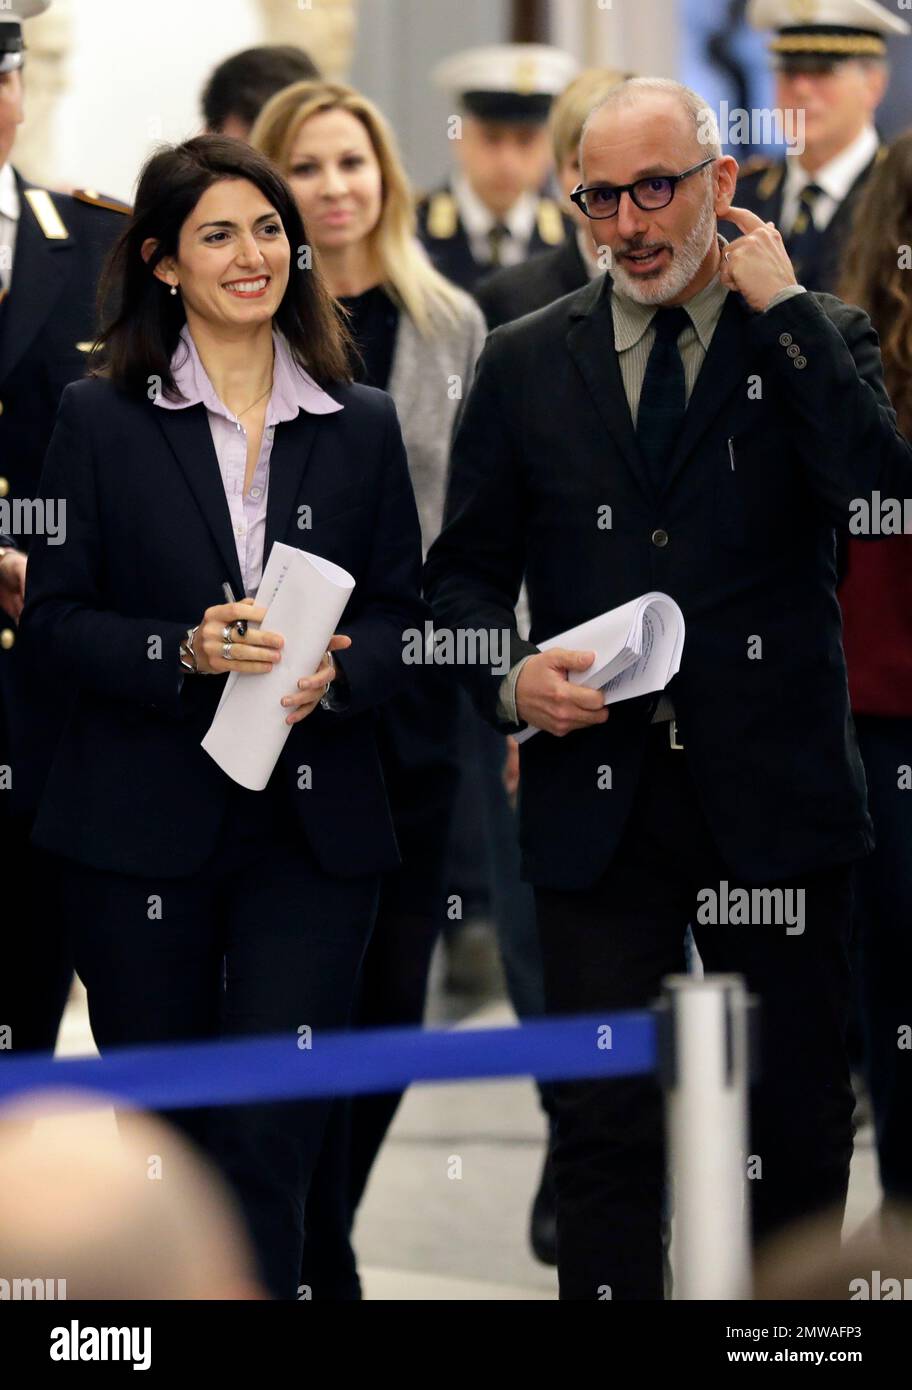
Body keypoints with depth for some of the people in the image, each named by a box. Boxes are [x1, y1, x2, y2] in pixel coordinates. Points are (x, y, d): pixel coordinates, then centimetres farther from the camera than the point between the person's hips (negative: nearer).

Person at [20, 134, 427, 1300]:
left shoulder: (361, 427, 8)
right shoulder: (100, 420, 2)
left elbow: (401, 615, 10)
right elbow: (53, 621, -1)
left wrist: (335, 672, -12)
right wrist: (184, 654, -17)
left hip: (312, 827, 1)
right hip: (141, 825, -1)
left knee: (270, 1133, -10)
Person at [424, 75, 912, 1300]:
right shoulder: (526, 362, 9)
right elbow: (464, 569, 14)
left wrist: (781, 309, -12)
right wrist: (508, 679, -7)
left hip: (773, 796, -1)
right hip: (596, 794, 1)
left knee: (801, 1119, 6)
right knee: (604, 1127, -2)